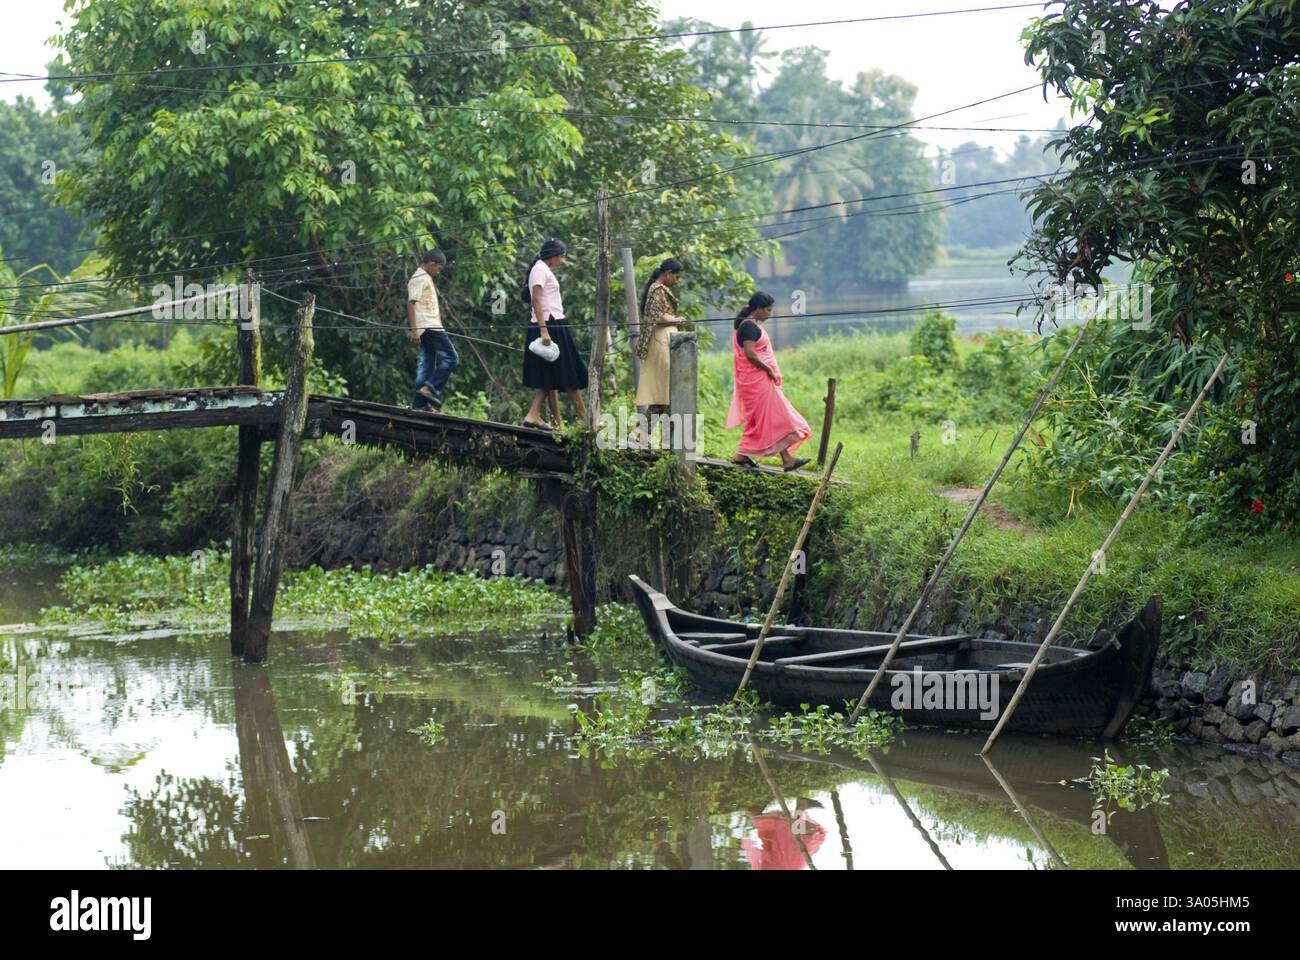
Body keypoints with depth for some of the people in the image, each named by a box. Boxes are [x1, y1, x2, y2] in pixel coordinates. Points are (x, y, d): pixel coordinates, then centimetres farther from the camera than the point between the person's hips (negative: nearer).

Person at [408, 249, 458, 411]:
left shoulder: (427, 279, 23)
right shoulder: (419, 279, -7)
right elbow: (411, 303, -14)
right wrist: (413, 330, -20)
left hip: (433, 327, 10)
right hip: (429, 327, -10)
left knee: (426, 365, 6)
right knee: (451, 358, -11)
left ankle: (420, 404, 3)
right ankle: (430, 388, -17)